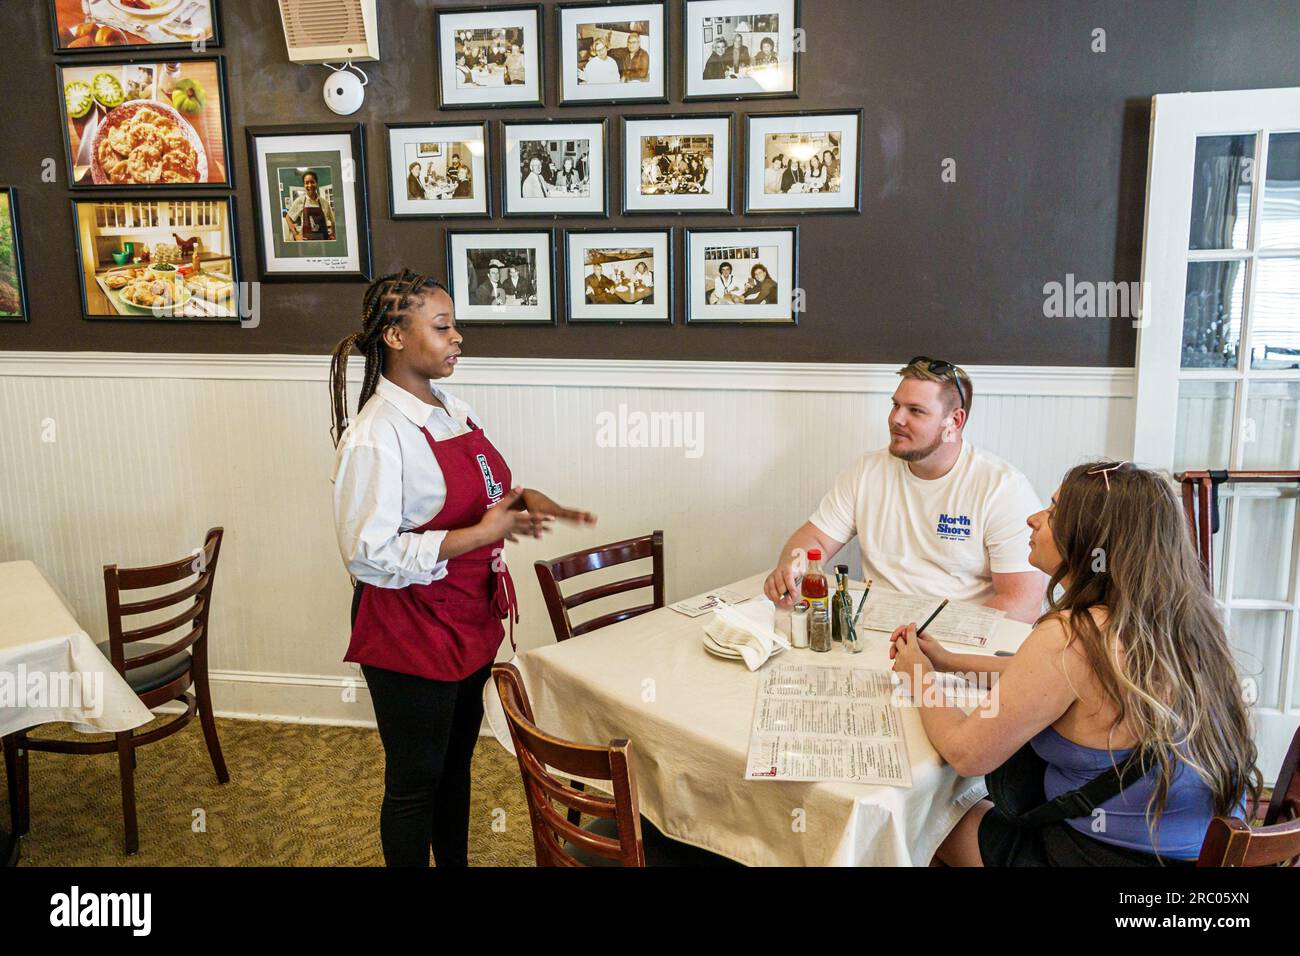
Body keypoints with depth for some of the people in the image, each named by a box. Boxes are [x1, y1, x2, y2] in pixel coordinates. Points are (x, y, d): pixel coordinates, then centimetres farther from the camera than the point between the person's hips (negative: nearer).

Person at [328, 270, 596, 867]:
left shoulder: (453, 410, 5)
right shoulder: (375, 435, -22)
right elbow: (370, 554, -24)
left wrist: (522, 500, -4)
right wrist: (480, 534, -27)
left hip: (469, 620, 8)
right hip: (409, 636, -8)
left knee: (456, 762, 24)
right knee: (415, 780, 11)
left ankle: (456, 863, 43)